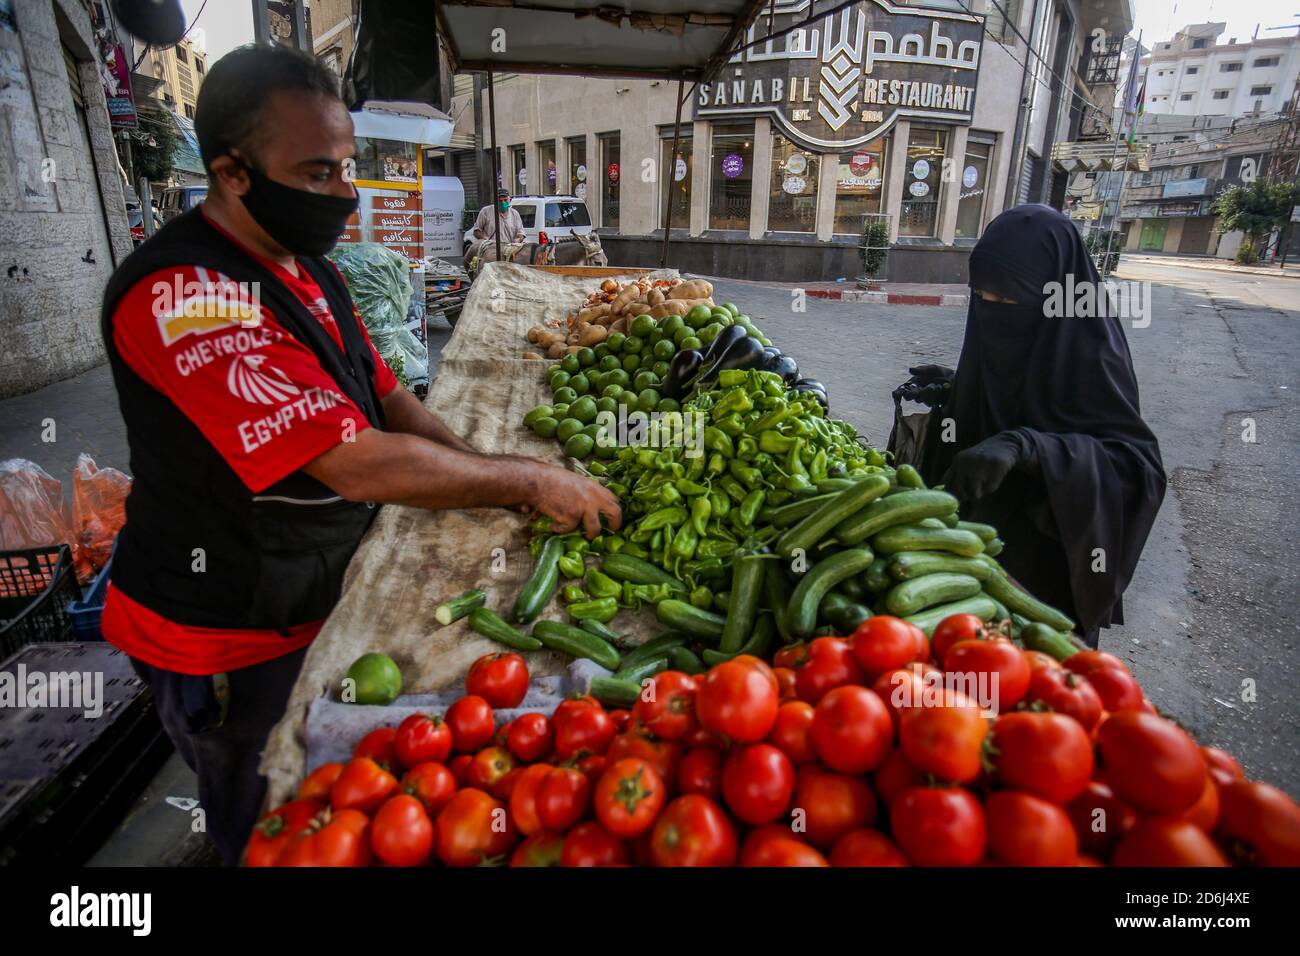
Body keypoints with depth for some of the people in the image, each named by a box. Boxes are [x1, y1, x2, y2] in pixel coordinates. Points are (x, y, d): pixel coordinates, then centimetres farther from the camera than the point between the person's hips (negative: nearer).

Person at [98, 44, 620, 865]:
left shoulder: (309, 269, 3)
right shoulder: (184, 294, -29)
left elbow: (385, 398, 3)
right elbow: (359, 463, -34)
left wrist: (501, 479, -9)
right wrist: (529, 479, -24)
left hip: (317, 599, 8)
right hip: (233, 641, -8)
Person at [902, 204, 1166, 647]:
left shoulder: (1087, 349, -24)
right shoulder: (1000, 335, -4)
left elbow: (1138, 463, -31)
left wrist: (1024, 446, -44)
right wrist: (955, 389, -3)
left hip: (1047, 557, -6)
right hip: (985, 531, 7)